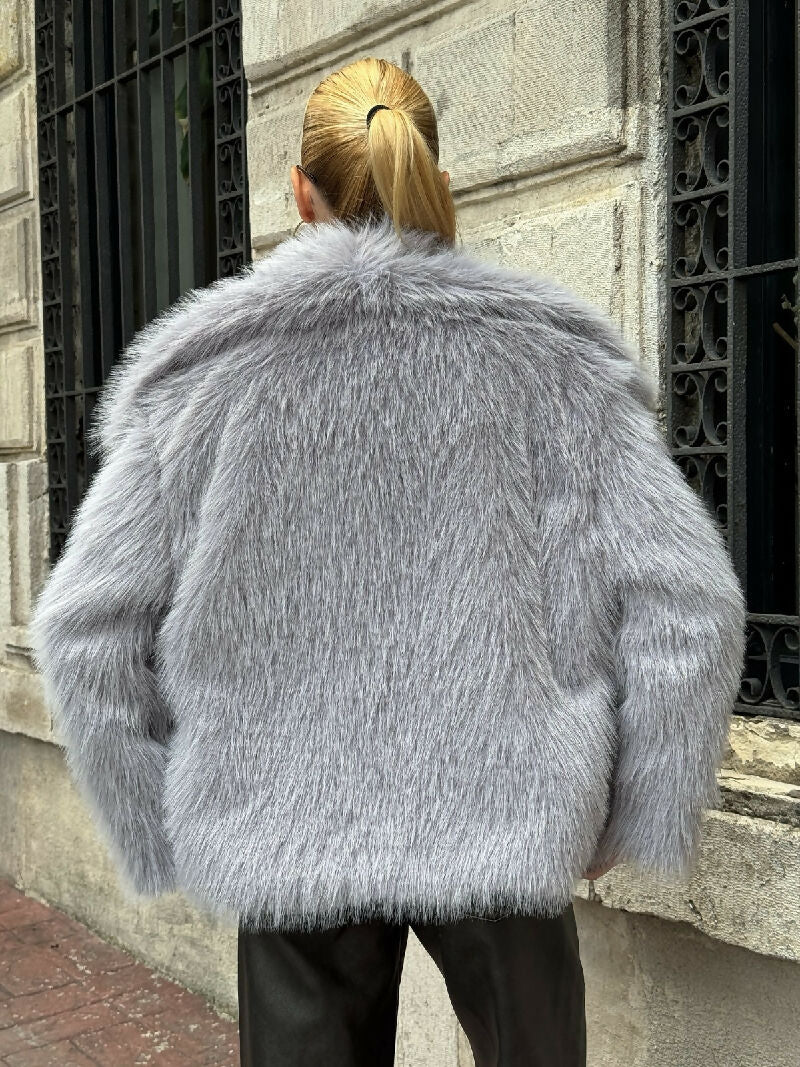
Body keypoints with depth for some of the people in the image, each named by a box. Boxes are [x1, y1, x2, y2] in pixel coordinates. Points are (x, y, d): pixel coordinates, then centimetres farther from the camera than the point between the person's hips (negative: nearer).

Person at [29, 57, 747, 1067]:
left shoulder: (204, 369, -5)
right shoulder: (552, 354, -6)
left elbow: (83, 631, -4)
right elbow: (688, 608, -8)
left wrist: (165, 834, 5)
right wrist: (627, 819, 3)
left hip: (288, 841, 1)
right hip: (508, 831, 0)